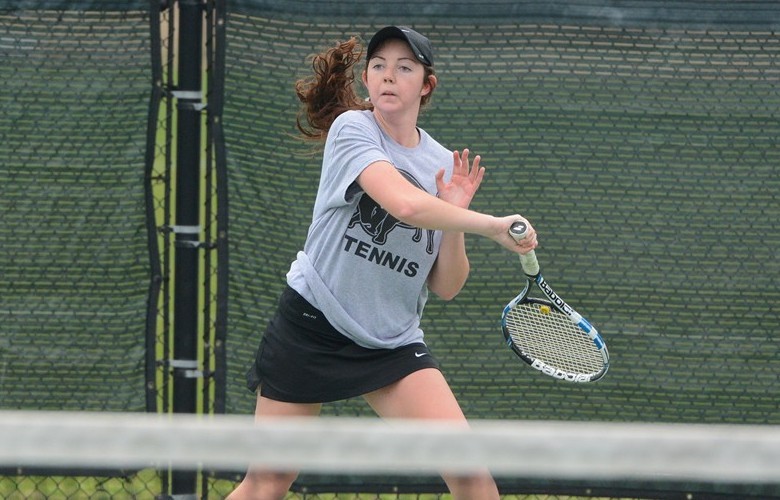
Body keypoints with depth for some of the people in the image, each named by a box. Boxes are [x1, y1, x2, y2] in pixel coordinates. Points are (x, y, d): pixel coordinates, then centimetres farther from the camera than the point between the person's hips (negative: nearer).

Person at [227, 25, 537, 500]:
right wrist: (494, 226, -26)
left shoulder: (445, 165, 4)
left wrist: (456, 216, -12)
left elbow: (446, 287, 3)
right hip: (312, 323, -4)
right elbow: (406, 204, -30)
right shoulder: (351, 128, -11)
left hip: (393, 343, 4)